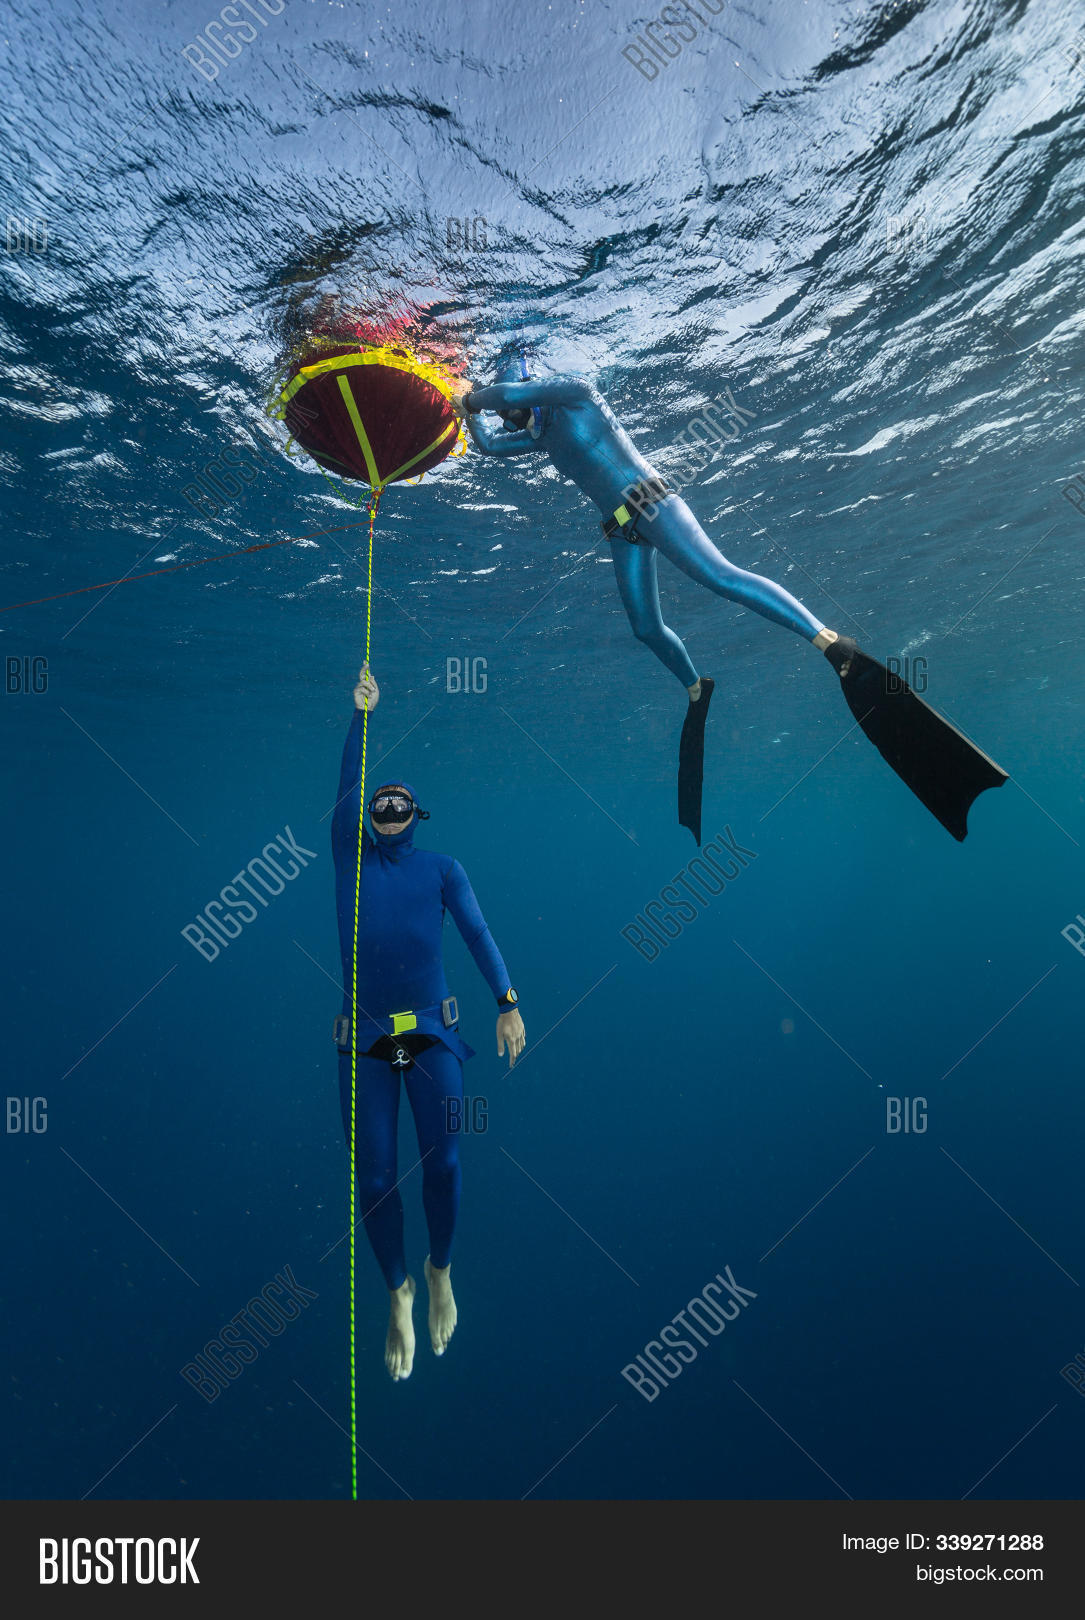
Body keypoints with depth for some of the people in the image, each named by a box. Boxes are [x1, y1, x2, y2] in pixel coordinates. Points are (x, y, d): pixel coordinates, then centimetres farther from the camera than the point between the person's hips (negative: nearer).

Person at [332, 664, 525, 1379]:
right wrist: (362, 714, 0)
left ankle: (441, 1273, 24)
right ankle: (399, 1291, 26)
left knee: (441, 1161, -4)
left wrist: (508, 1003, -10)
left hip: (432, 1032, -1)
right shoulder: (350, 859, 11)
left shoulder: (442, 868, 9)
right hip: (366, 1039, 1)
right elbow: (348, 790, 3)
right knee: (374, 1175, 2)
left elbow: (478, 933, 1)